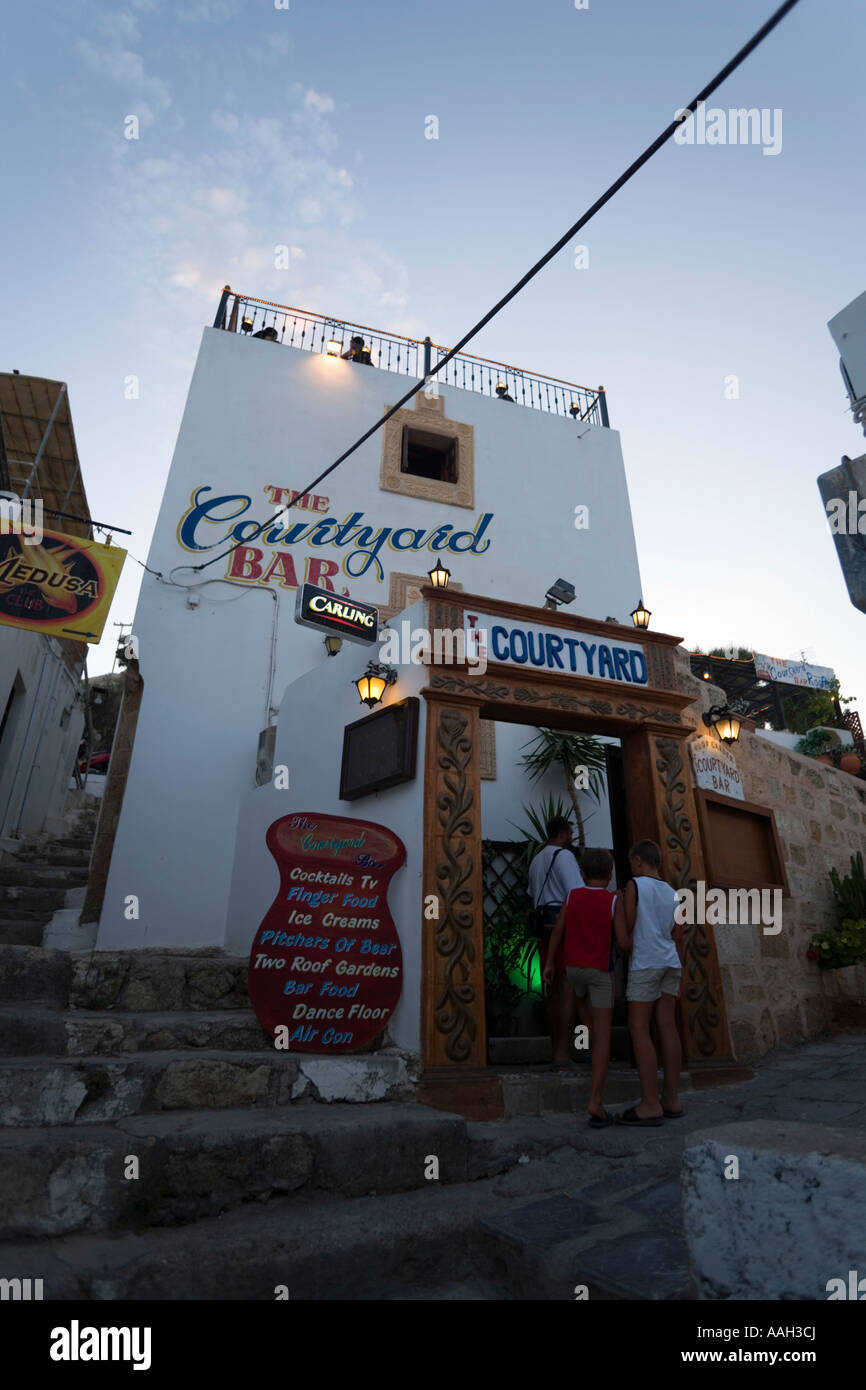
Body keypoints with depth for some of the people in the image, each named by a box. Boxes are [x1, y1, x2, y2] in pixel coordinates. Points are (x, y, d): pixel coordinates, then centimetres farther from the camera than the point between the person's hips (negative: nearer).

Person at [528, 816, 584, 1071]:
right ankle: (562, 1055, -13)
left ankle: (556, 1053, 13)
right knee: (569, 989, -9)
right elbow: (577, 892, -15)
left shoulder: (536, 861, 21)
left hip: (544, 927, 8)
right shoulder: (564, 855, -6)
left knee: (555, 990, 10)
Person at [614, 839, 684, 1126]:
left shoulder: (635, 885, -5)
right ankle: (671, 1099, 12)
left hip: (646, 962, -7)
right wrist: (678, 971, 22)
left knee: (639, 1028, -3)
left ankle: (650, 1104, -5)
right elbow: (677, 937, 15)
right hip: (671, 962, 7)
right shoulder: (672, 893, 14)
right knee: (666, 1027, 9)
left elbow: (626, 929, -8)